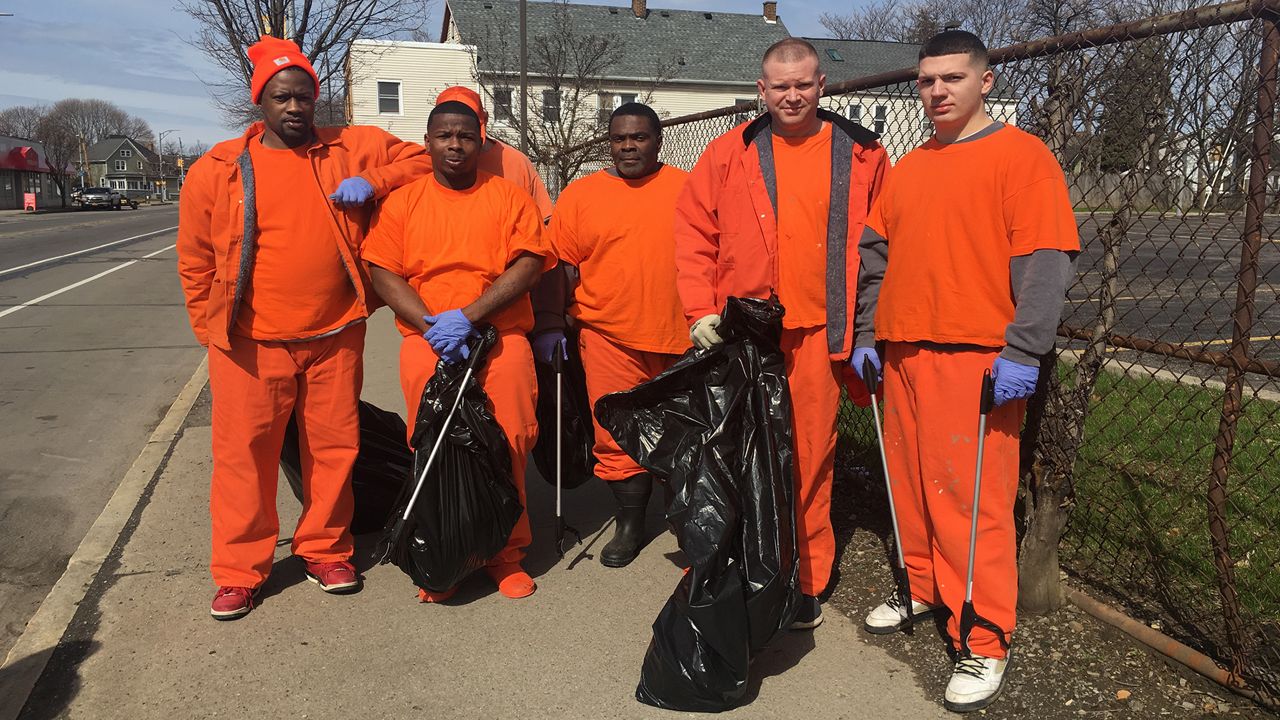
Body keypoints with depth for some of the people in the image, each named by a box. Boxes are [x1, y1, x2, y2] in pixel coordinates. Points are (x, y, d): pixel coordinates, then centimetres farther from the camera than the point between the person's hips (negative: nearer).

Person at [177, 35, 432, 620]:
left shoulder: (352, 149, 4)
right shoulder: (217, 170, 2)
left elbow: (420, 160, 9)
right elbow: (195, 261, 9)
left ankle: (325, 551, 28)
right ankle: (238, 572, 19)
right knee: (244, 455, 4)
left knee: (334, 449, 10)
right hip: (250, 345, -1)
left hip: (334, 338, 1)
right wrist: (211, 330, 7)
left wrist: (373, 182, -8)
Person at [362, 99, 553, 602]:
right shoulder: (402, 202, 12)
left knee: (509, 445, -8)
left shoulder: (508, 197, 9)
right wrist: (432, 325, -10)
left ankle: (506, 552, 9)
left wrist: (468, 315, -13)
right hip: (426, 341, 1)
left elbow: (528, 264, -3)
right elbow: (383, 274, 5)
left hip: (501, 339, -1)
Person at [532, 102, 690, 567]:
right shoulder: (580, 194, 5)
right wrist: (553, 324, 0)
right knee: (617, 436, 2)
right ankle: (629, 524, 20)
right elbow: (561, 264, 4)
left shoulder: (686, 189, 6)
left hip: (680, 335, 1)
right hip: (608, 336, 0)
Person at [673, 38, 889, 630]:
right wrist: (701, 311, -3)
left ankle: (803, 582, 20)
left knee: (809, 461, 4)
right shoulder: (729, 153, 7)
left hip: (819, 336, 0)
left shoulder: (861, 155, 6)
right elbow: (694, 234, 6)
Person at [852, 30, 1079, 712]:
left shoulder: (1020, 155, -2)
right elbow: (875, 255, 19)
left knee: (973, 498, -5)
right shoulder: (907, 169, 16)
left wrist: (1022, 354, -18)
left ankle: (986, 643, 6)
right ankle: (923, 590, 33)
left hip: (979, 359, -6)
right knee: (912, 484, 14)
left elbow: (1045, 263, -11)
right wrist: (866, 336, 12)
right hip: (903, 354, 6)